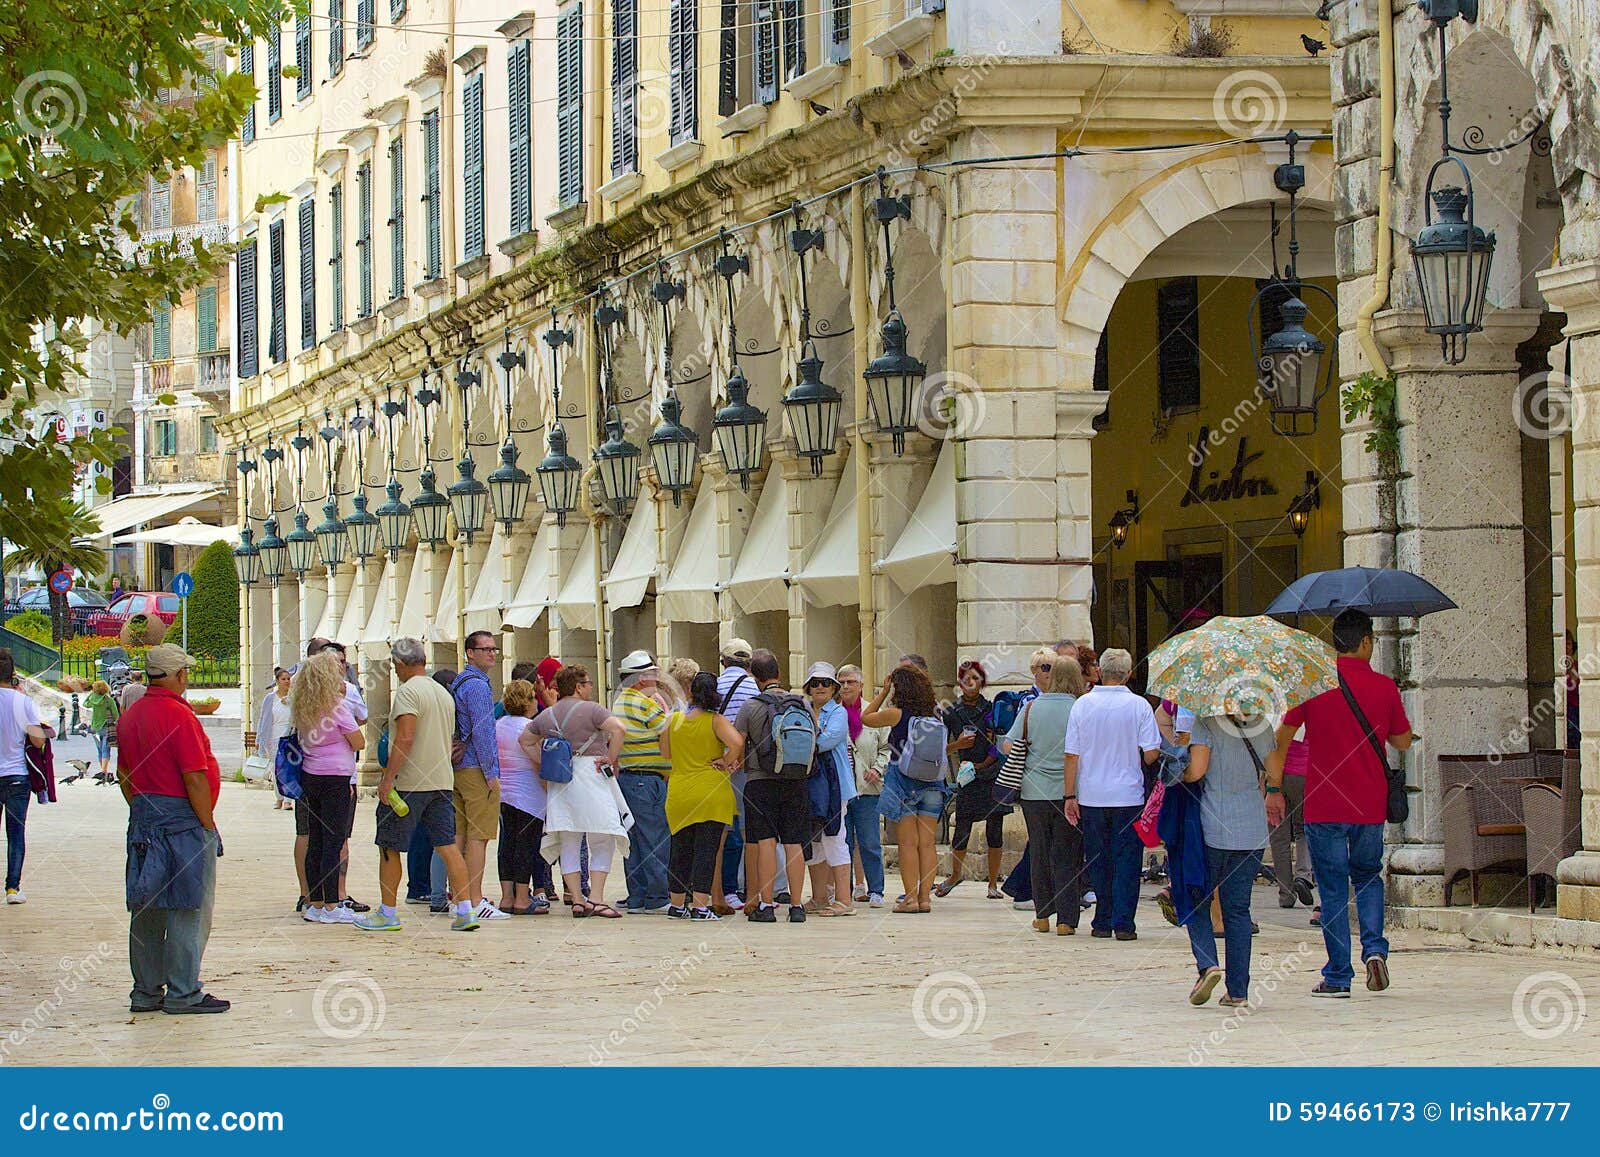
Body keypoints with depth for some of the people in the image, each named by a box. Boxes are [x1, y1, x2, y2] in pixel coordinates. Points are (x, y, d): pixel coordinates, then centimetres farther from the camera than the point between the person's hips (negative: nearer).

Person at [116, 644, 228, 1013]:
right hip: (183, 819, -9)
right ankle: (182, 993, -2)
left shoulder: (130, 716, 11)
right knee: (189, 909, -3)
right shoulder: (178, 715, -16)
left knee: (147, 909, 11)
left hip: (144, 818, 9)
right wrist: (208, 824, -11)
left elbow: (124, 774, 16)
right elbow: (194, 778, -18)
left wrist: (141, 811, 20)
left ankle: (145, 992, 16)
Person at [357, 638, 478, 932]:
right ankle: (465, 911, -4)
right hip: (443, 781, 7)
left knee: (389, 848, 4)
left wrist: (388, 778, -20)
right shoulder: (444, 693, 14)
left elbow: (405, 738, -21)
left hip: (408, 784, -7)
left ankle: (387, 913, 9)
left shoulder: (408, 691, -11)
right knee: (447, 846, 4)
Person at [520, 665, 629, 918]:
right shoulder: (590, 709, -6)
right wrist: (610, 758, -9)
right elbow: (618, 729, -19)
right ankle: (596, 898, -9)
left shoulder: (545, 715, 13)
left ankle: (577, 900, 6)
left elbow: (525, 741, 22)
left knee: (569, 845, 8)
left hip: (558, 782, 5)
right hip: (591, 774, -5)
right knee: (602, 842, 0)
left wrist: (545, 764, 16)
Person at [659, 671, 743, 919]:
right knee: (705, 850, -2)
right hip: (711, 793, -4)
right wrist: (726, 762, -7)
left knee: (680, 850, 13)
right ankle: (700, 906, -7)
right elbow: (737, 742, -23)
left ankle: (677, 905, 21)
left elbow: (665, 754, 12)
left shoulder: (674, 720, 3)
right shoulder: (716, 721, -8)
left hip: (678, 793, 4)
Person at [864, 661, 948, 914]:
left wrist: (884, 691, 11)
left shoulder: (896, 714, -11)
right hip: (932, 782, 4)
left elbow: (866, 718, 4)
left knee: (908, 843, -1)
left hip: (903, 782, -4)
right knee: (927, 843, 5)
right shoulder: (934, 714, 0)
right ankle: (925, 896, 4)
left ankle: (910, 897, -3)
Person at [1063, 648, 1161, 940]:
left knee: (1097, 861, 11)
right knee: (1126, 861, 3)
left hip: (1091, 796, 2)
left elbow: (1072, 755, -1)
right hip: (1129, 795, -2)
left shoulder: (1082, 705, -3)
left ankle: (1102, 922, 13)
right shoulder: (1138, 706, -7)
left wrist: (1070, 795, 5)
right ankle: (1123, 924, -2)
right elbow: (1151, 754, -7)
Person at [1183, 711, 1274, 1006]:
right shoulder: (1263, 728, 6)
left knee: (1197, 901, 8)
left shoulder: (1206, 724, -8)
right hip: (1252, 832, 4)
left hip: (1213, 828, -4)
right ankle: (1238, 990, 6)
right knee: (1238, 909, 9)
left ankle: (1207, 963, -15)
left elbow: (1196, 770, -16)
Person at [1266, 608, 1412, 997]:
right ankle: (1374, 948, -1)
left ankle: (1337, 976, 4)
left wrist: (1274, 789, 4)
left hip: (1324, 806, -2)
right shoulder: (1384, 687, -1)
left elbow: (1281, 738, -3)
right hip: (1370, 805, 2)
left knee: (1333, 889, 5)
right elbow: (1403, 742, 10)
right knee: (1368, 877, 21)